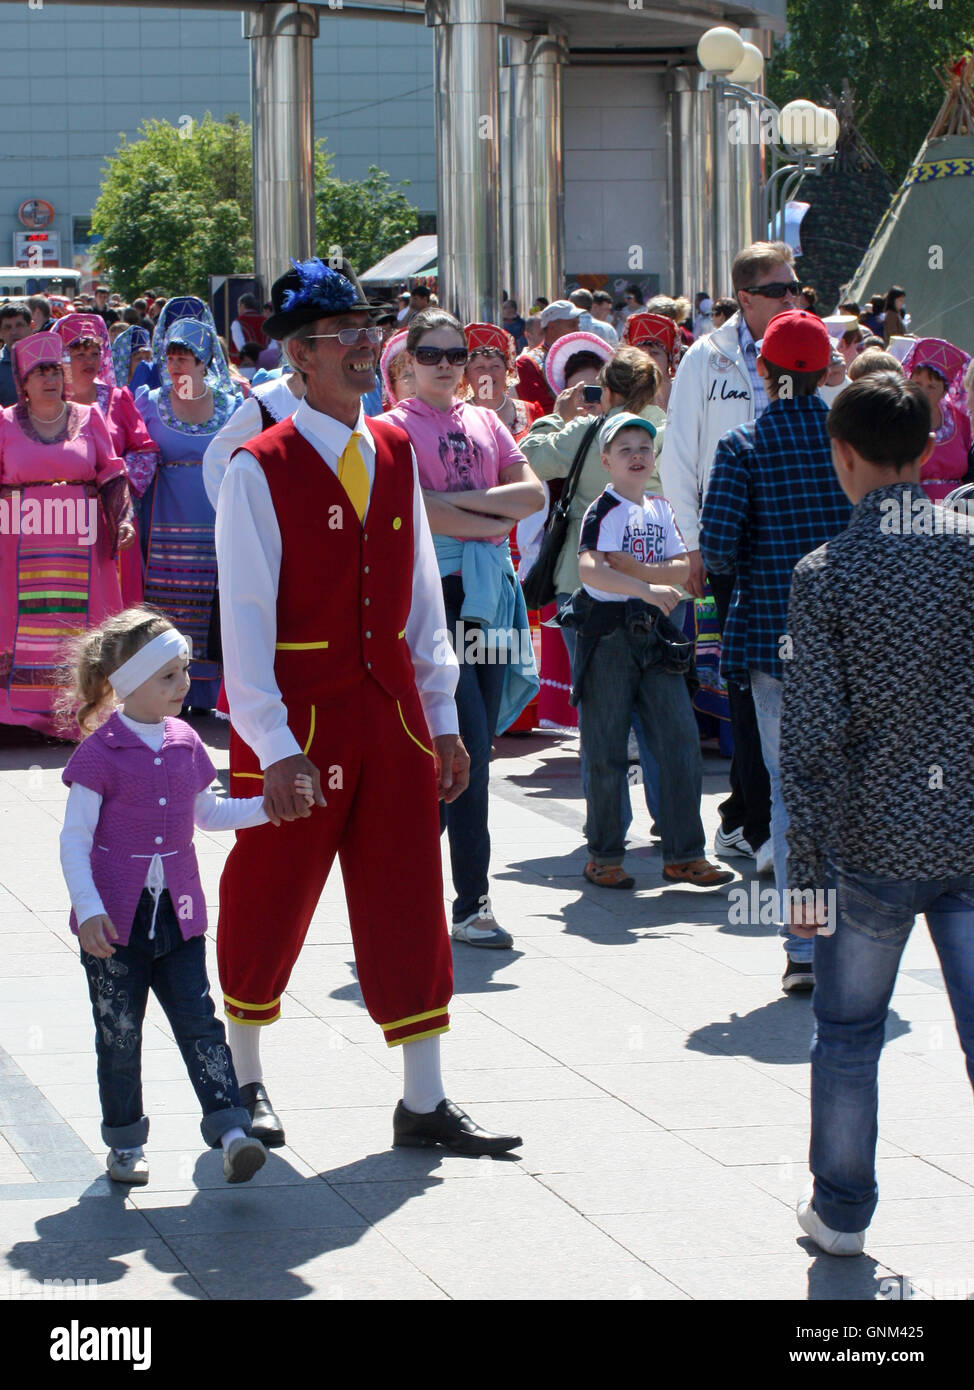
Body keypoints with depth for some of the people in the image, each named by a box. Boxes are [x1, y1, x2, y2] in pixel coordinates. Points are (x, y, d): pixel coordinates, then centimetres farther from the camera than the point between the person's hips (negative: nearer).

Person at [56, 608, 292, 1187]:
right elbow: (75, 837, -10)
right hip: (115, 922, -4)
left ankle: (231, 1128, -9)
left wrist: (266, 807, 13)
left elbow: (207, 813, 24)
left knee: (199, 1022, -3)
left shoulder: (185, 744, 8)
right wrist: (88, 909, -19)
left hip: (178, 916, 4)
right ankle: (126, 1142, 17)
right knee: (120, 1035, 5)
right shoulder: (101, 752, -10)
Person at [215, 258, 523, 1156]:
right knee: (269, 908, 8)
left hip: (392, 708, 5)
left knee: (409, 906, 4)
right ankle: (243, 1080, 27)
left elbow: (422, 595, 12)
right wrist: (274, 746, -20)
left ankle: (425, 1103, 9)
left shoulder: (395, 454, 7)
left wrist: (441, 717, 9)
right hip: (300, 718, -5)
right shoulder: (261, 470, -11)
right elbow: (246, 617, -14)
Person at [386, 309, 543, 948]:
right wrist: (494, 520, -5)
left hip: (491, 588, 6)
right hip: (433, 588, -6)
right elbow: (418, 510, -13)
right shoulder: (395, 427, 0)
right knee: (470, 746, -12)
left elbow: (533, 494, 5)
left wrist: (459, 499, -7)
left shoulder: (486, 423, 17)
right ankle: (473, 904, -8)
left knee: (476, 747, 6)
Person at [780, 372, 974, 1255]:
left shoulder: (826, 575, -8)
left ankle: (842, 1212, 26)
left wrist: (808, 868, -6)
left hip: (873, 843, -1)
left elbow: (814, 735, -10)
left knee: (848, 1033, 15)